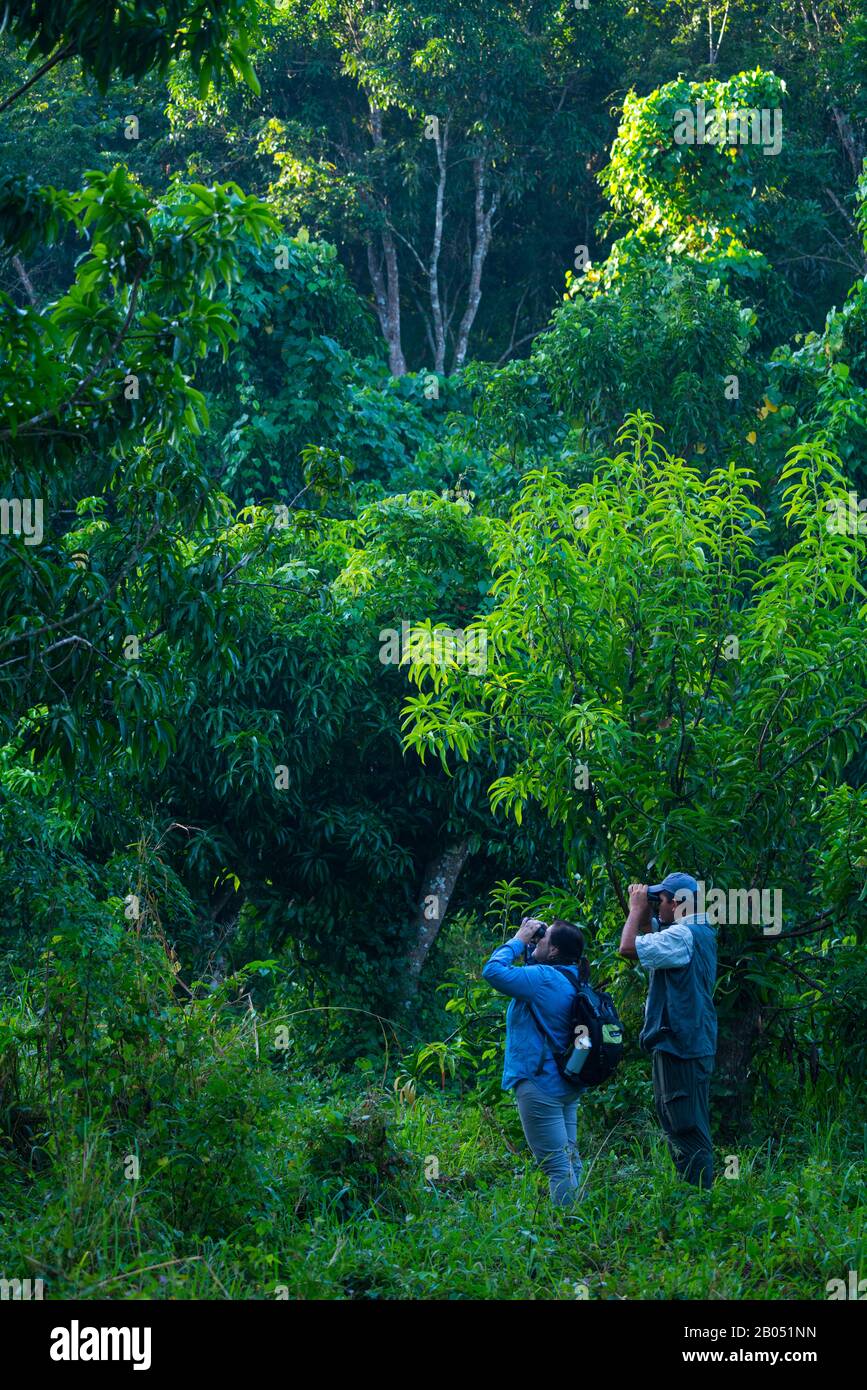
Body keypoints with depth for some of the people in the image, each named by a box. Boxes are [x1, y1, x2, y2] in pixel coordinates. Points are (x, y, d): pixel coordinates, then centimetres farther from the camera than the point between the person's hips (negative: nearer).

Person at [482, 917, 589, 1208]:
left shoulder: (545, 978, -18)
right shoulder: (572, 980, 10)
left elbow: (493, 971, -22)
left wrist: (519, 939, -10)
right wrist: (525, 950, 10)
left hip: (540, 1085, -10)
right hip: (567, 1086, 10)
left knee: (557, 1166, -9)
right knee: (570, 1160, 14)